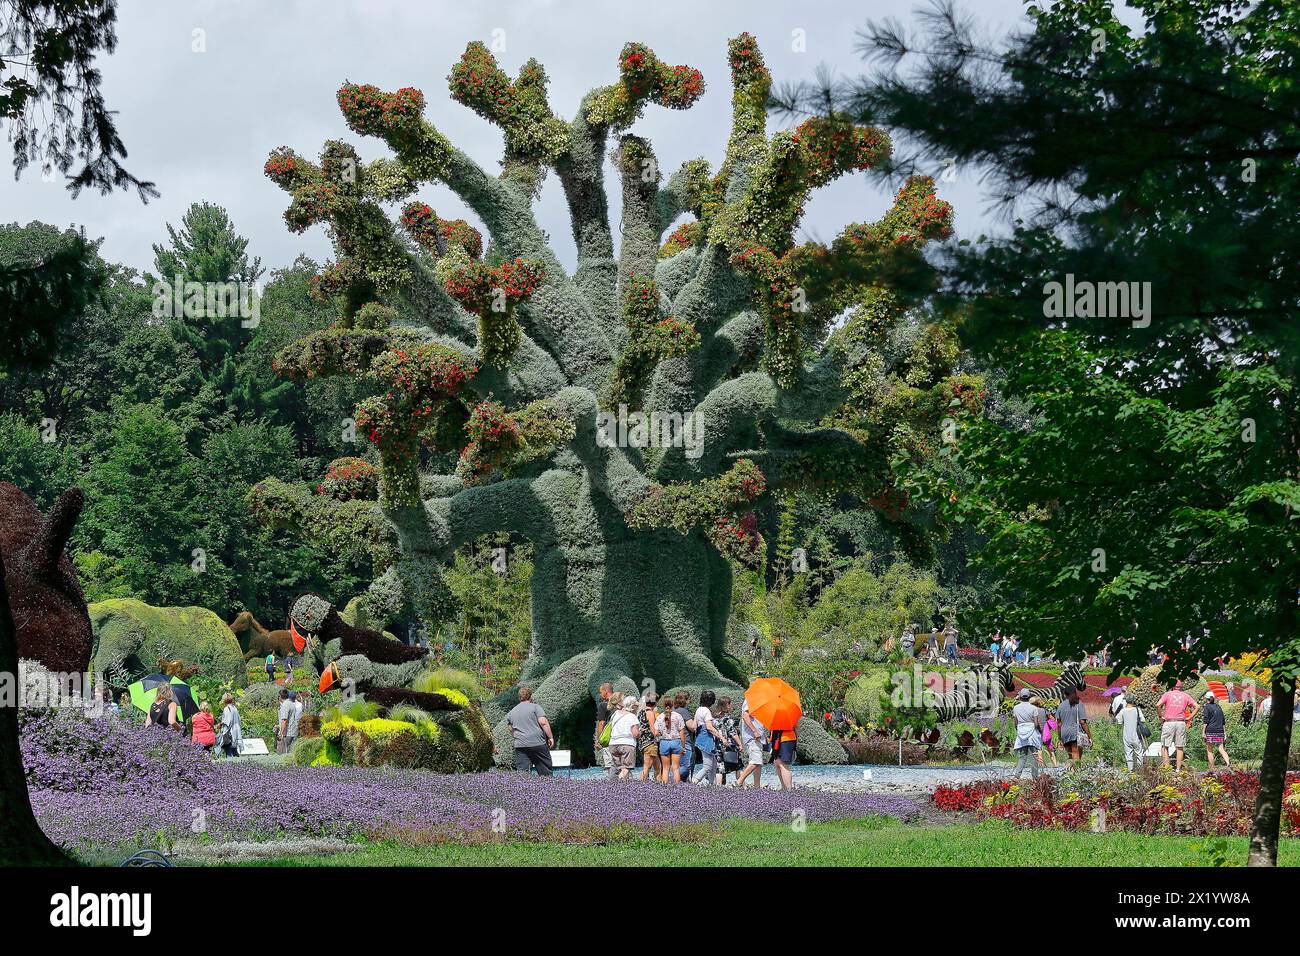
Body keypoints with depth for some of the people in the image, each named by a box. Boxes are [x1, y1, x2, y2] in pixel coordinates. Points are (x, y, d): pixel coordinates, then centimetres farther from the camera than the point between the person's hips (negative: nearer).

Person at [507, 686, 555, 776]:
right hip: (538, 743, -3)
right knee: (545, 772, 6)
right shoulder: (535, 707, 0)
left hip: (520, 746, 3)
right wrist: (550, 737, -5)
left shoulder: (511, 713, 15)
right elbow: (543, 723, -10)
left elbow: (512, 731, 19)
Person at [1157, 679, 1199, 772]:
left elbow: (1158, 705, -12)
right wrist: (1189, 717, 7)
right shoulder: (1185, 696, 9)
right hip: (1181, 723, 2)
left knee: (1165, 746, 3)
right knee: (1179, 748, 8)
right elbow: (1197, 706, 6)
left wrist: (1161, 716, -1)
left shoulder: (1167, 694, 2)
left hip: (1168, 722, -2)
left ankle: (1166, 767, -5)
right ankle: (1178, 769, 7)